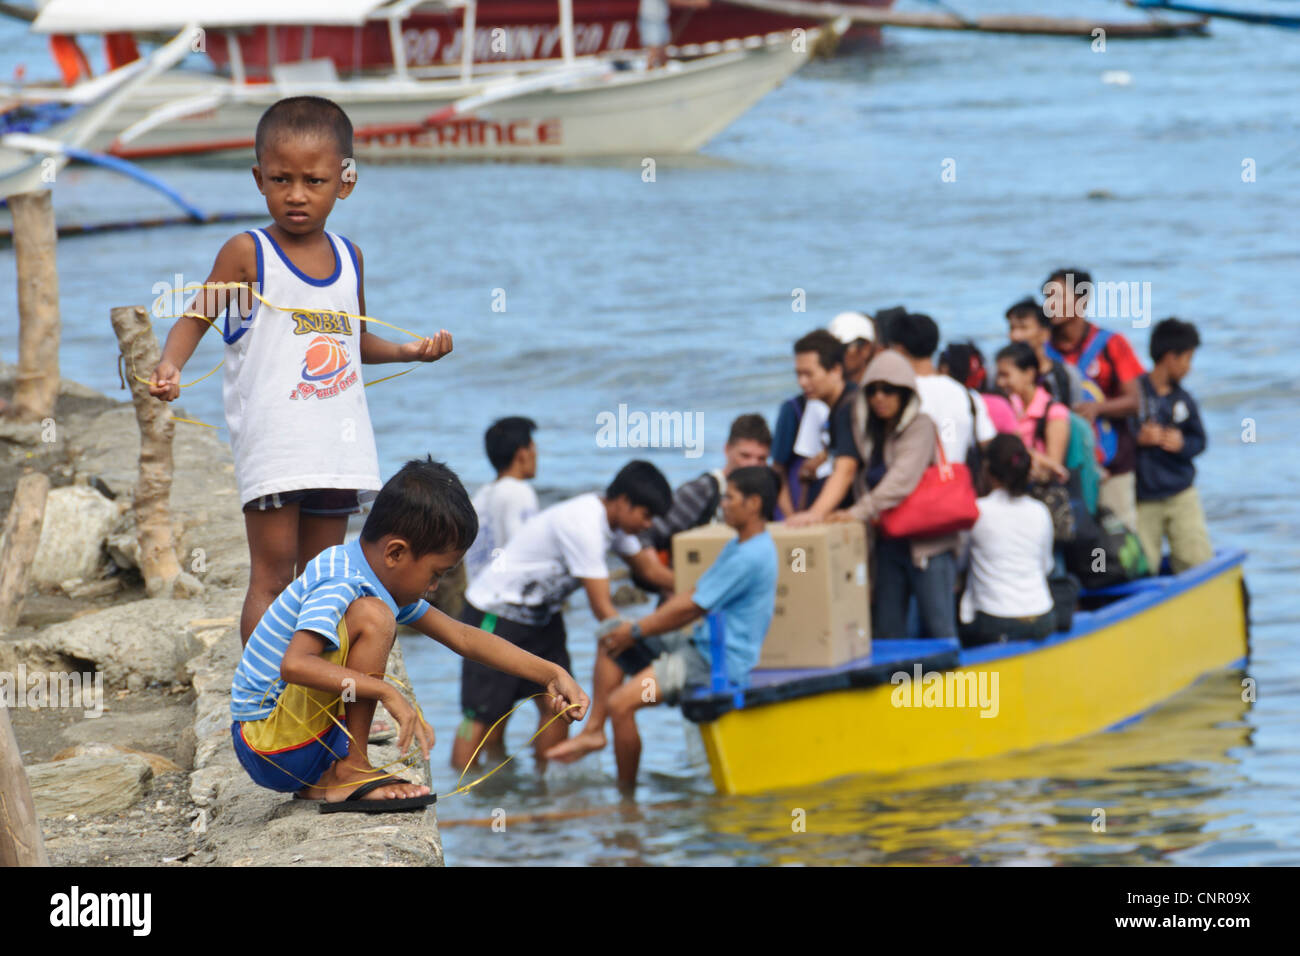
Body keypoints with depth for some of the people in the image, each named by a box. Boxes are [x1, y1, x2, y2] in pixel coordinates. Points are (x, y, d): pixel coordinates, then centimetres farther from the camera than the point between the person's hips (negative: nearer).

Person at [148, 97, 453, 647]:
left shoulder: (348, 258, 11)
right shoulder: (247, 254, -5)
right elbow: (196, 318, -4)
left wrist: (409, 351, 11)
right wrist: (170, 365, -22)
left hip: (338, 446, 5)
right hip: (272, 445, -5)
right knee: (272, 576, -8)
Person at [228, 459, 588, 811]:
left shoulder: (386, 582, 7)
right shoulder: (339, 585, -21)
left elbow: (463, 638, 12)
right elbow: (294, 664, -37)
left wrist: (552, 674, 7)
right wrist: (386, 692, -38)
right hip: (265, 742, -10)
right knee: (373, 617, -20)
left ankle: (322, 780, 14)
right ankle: (349, 772, -14)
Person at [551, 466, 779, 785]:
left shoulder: (751, 556, -20)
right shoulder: (738, 547, 14)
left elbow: (691, 608, -17)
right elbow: (693, 594, 15)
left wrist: (635, 632, -7)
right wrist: (635, 629, 7)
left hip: (719, 663, -11)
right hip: (702, 646, 11)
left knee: (621, 702, -22)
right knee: (610, 644, 13)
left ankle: (626, 791, -9)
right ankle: (593, 730, 5)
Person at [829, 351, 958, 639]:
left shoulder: (920, 427, -7)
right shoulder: (870, 432, 15)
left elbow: (903, 479, -19)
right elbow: (866, 483, 13)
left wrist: (860, 511, -28)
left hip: (927, 543, -6)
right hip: (888, 545, 6)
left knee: (939, 631, -7)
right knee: (886, 633, 3)